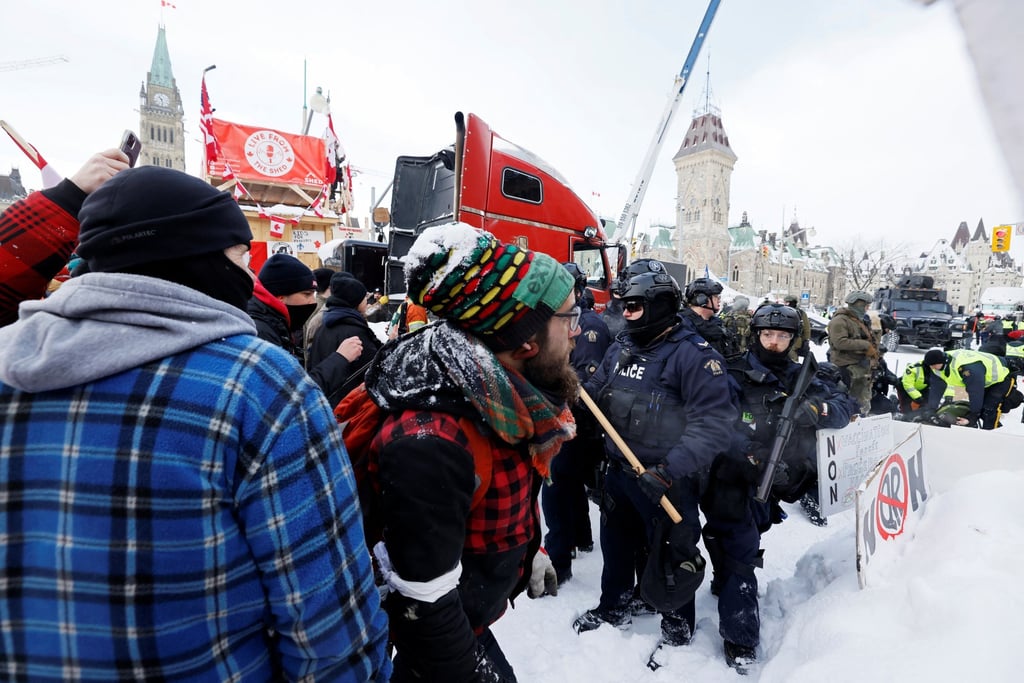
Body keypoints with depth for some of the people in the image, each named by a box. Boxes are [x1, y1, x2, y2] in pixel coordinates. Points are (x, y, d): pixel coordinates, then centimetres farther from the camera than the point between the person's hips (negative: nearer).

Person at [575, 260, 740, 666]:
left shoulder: (693, 354, -19)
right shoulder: (621, 347, 4)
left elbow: (714, 422, -24)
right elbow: (596, 393, 13)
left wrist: (673, 467, -32)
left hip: (666, 477, -7)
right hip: (619, 470, 7)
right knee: (615, 543, 23)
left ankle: (678, 627, 39)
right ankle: (614, 608, 48)